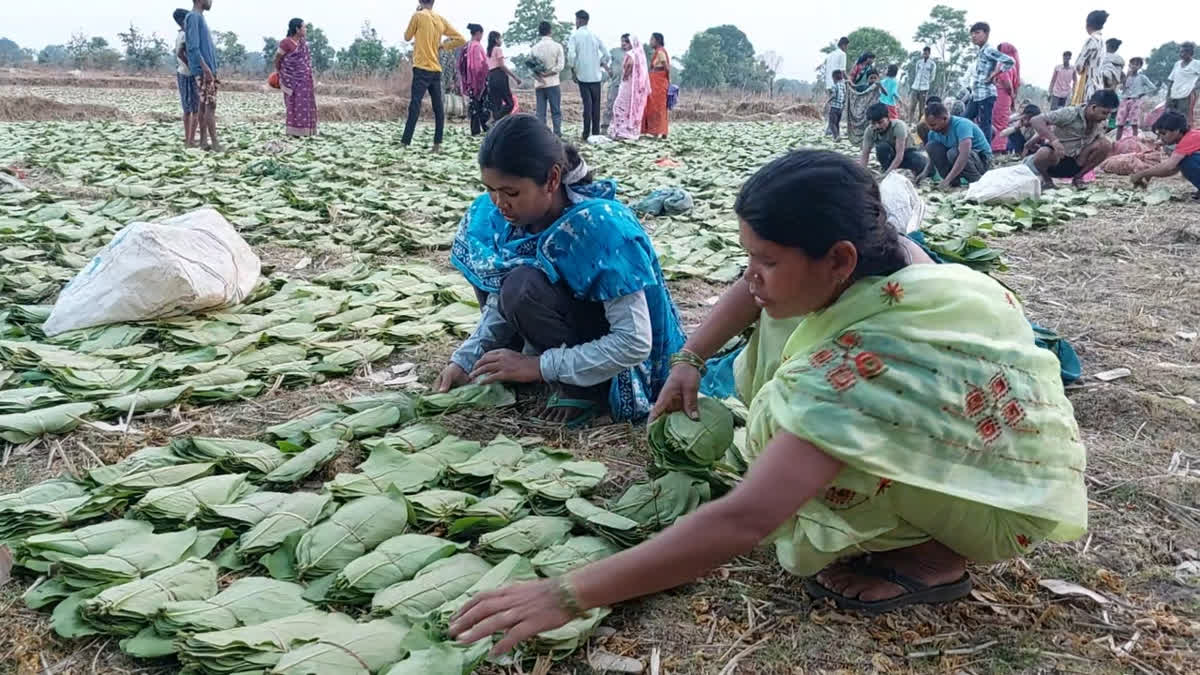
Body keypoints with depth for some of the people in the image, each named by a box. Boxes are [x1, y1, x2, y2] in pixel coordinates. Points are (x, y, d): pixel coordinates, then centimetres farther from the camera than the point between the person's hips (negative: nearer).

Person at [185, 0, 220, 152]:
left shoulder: (200, 17, 19)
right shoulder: (193, 17, -9)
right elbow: (193, 46, -17)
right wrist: (206, 68, -22)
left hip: (208, 70, 9)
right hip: (203, 70, -9)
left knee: (204, 106, 8)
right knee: (210, 105, -9)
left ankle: (204, 141, 9)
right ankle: (214, 142, -9)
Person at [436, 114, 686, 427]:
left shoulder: (601, 227, -31)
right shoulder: (514, 215, -10)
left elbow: (635, 343, -31)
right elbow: (501, 301, 4)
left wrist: (539, 366, -29)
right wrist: (465, 360, -9)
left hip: (623, 360, -7)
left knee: (525, 287, -29)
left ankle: (583, 389, -11)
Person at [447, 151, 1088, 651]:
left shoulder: (867, 361, -39)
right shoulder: (873, 255, -16)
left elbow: (743, 520, -45)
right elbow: (758, 287, 7)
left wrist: (567, 594, -42)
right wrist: (690, 358, -2)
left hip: (1009, 495, -8)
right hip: (986, 423, 8)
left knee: (787, 424, -29)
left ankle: (935, 556, -7)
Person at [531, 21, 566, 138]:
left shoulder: (535, 48, 3)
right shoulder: (557, 46, -3)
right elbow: (560, 65, -10)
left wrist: (539, 77, -9)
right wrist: (548, 73, -9)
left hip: (539, 84, 2)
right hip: (553, 83, -2)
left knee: (540, 113, 5)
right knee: (556, 111, 4)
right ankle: (557, 135, 0)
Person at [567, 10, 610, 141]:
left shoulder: (575, 36, -4)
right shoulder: (595, 35, 6)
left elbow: (571, 55, -15)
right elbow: (606, 55, 4)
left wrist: (573, 71, -4)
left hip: (583, 75, -3)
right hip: (596, 75, 3)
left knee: (587, 103, -1)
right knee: (596, 104, 8)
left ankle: (587, 135, -3)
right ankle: (596, 133, 10)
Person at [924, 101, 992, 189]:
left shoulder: (961, 125, -28)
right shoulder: (933, 132, -7)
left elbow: (964, 155, -41)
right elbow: (933, 156, 2)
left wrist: (947, 180, -45)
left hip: (982, 159, -6)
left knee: (954, 153, -37)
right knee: (931, 146, -14)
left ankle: (977, 181, -14)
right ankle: (953, 182, -10)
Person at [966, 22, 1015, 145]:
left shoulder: (989, 50, -11)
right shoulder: (980, 52, 16)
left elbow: (1010, 61, -21)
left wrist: (993, 76, -15)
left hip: (986, 94, -10)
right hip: (975, 94, 10)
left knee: (984, 125, -7)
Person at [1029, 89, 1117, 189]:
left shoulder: (1101, 123, -2)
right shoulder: (1070, 114, -21)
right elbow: (1036, 121, -30)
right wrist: (1054, 140, -42)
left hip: (1076, 164, 5)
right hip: (1055, 162, -5)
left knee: (1106, 145, -15)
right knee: (1043, 155, -39)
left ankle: (1078, 177, 2)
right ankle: (1046, 178, -5)